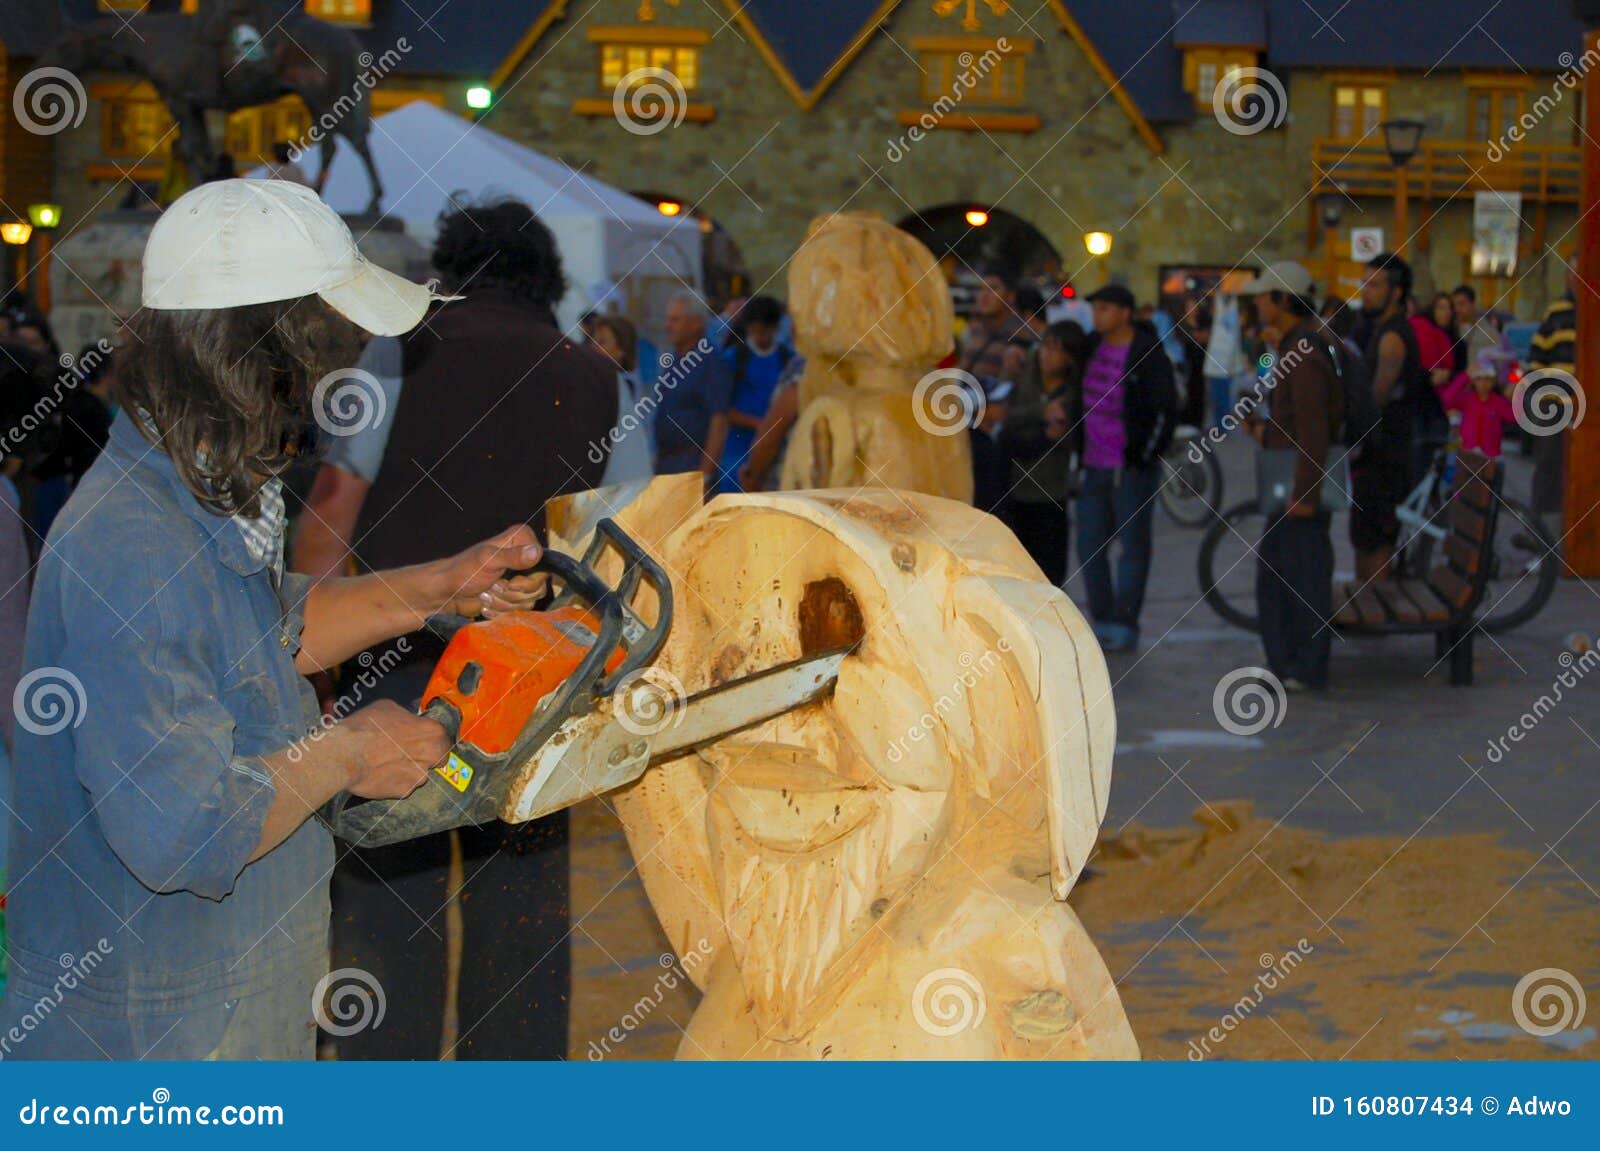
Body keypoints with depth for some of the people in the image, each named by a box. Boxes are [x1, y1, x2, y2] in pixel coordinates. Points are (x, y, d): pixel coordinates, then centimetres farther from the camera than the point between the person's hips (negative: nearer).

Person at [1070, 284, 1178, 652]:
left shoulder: (1147, 353, -10)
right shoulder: (1092, 346, 7)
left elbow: (1165, 408, -10)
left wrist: (1146, 455, -13)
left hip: (1132, 466, -7)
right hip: (1094, 464, 7)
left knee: (1133, 546, 2)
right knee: (1089, 546, 8)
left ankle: (1125, 626, 7)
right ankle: (1102, 619, 18)